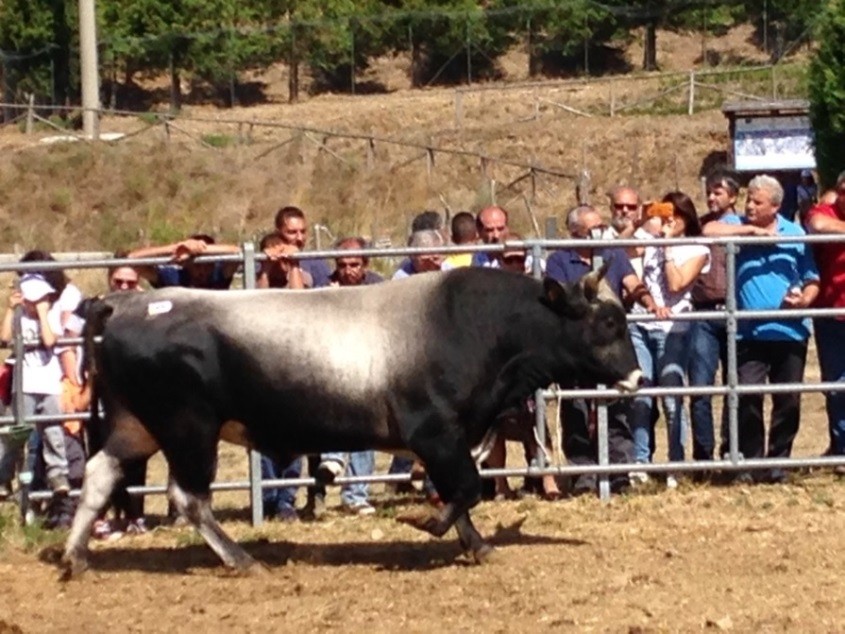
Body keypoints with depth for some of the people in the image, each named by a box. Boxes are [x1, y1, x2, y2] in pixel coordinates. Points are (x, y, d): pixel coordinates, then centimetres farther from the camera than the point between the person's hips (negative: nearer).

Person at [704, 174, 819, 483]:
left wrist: (804, 299, -11)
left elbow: (812, 281, 10)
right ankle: (751, 461, 0)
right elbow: (709, 231, -17)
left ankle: (778, 461, 16)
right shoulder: (737, 225, 5)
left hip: (790, 331, 2)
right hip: (750, 333, -2)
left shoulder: (795, 233, 8)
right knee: (747, 397, -10)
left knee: (789, 400, 5)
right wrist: (753, 230, -15)